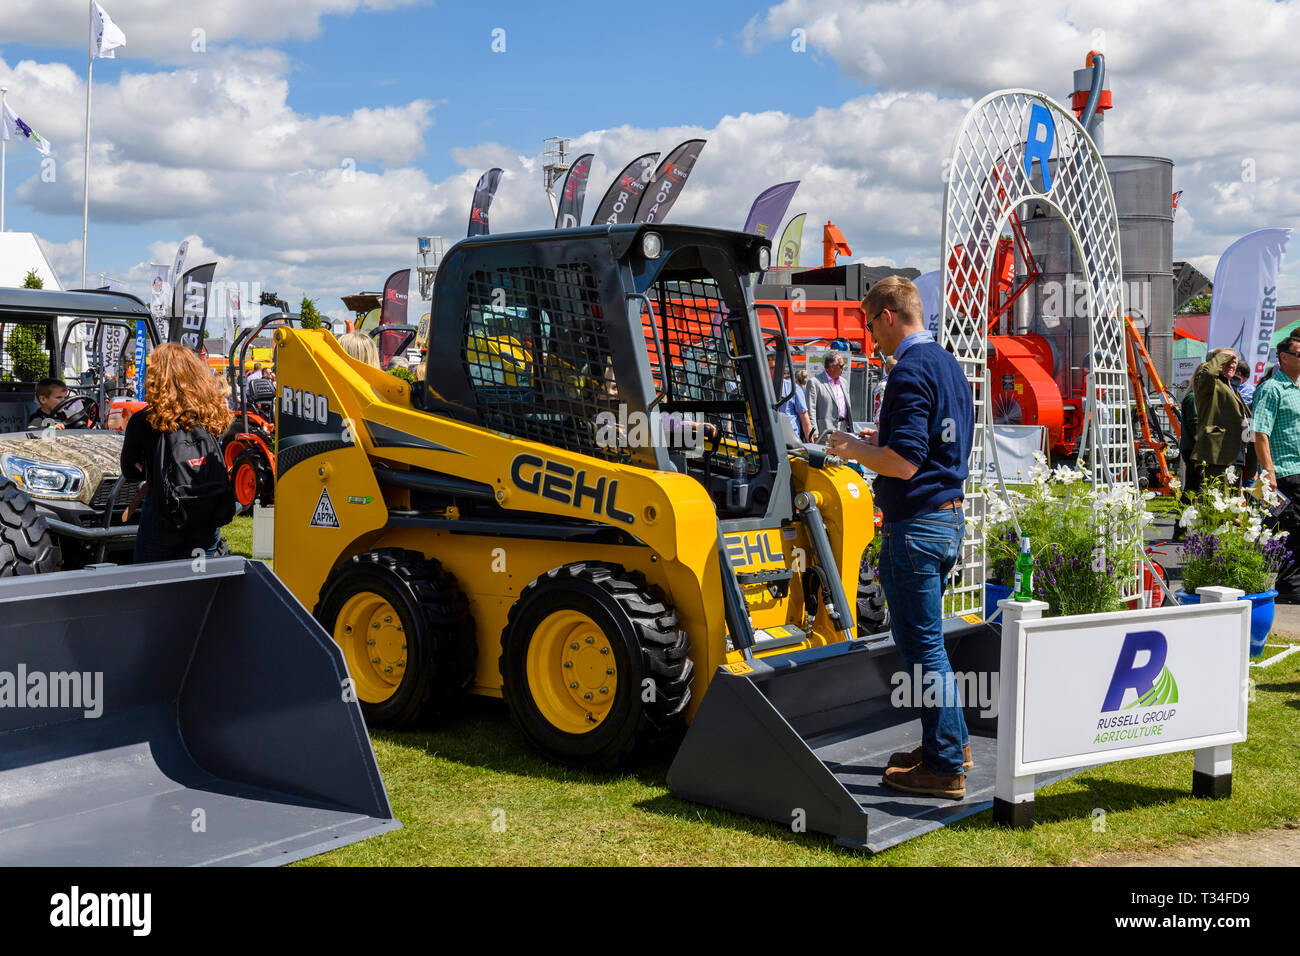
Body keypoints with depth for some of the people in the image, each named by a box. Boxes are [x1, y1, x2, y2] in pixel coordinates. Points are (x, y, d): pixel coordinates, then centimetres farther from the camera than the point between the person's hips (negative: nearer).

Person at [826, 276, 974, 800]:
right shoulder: (948, 364, 14)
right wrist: (883, 439, 20)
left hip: (915, 525, -10)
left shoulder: (911, 371, -17)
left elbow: (904, 462, -23)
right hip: (948, 517, 10)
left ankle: (944, 767, 5)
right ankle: (951, 743, 29)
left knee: (923, 647, -2)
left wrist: (854, 448, -7)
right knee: (925, 641, 20)